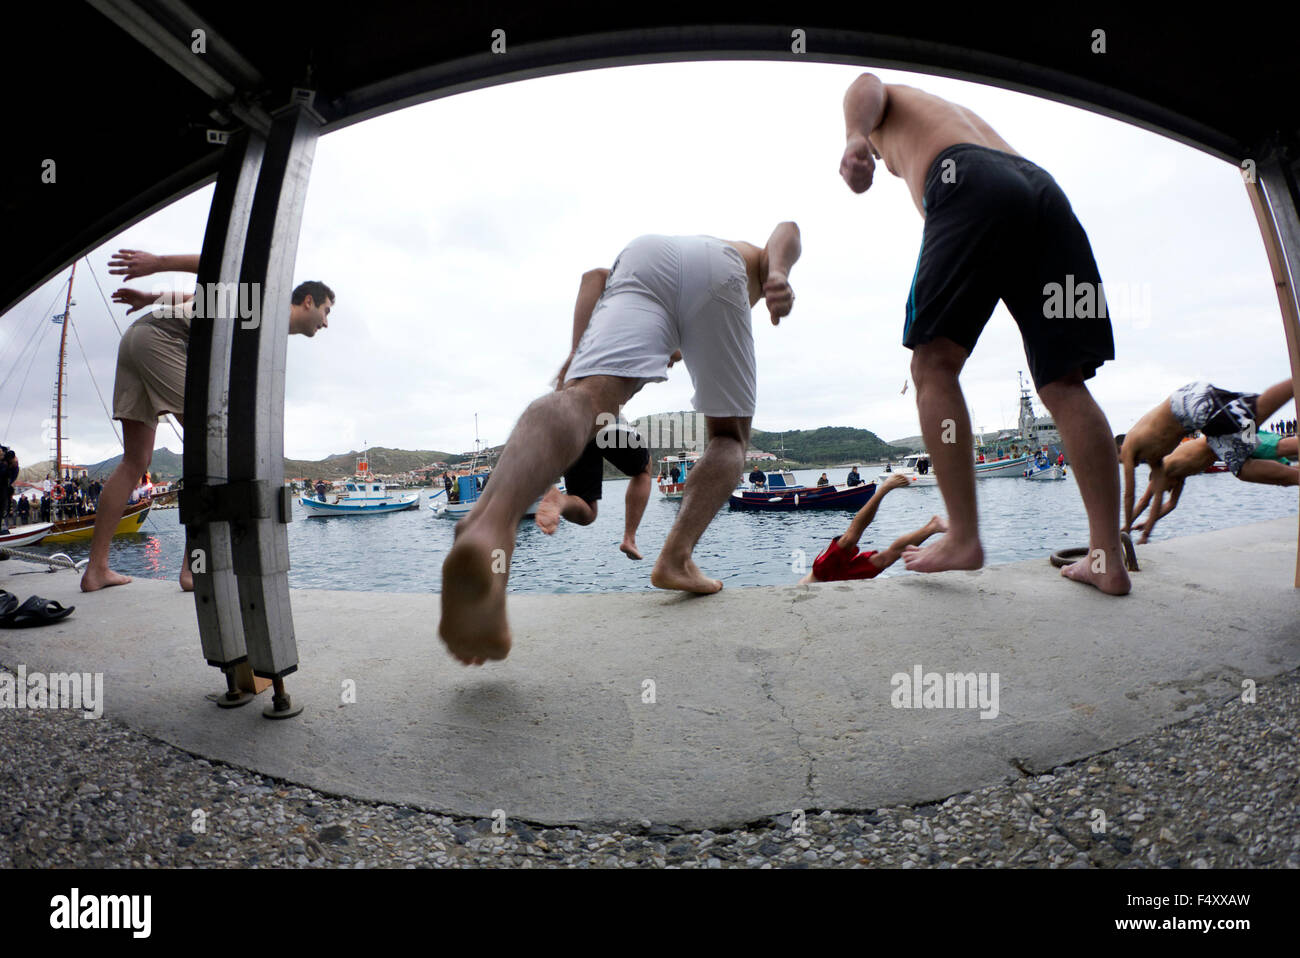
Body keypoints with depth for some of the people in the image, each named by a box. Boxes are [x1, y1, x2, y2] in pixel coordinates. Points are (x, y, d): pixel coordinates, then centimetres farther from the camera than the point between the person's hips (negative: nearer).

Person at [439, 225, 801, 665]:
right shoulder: (752, 255, 43)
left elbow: (595, 275, 22)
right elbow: (787, 230, 18)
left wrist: (578, 353, 9)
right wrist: (778, 274, -3)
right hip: (719, 268, -1)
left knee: (586, 395, -23)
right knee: (729, 434, 14)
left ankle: (492, 520, -55)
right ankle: (677, 556, -11)